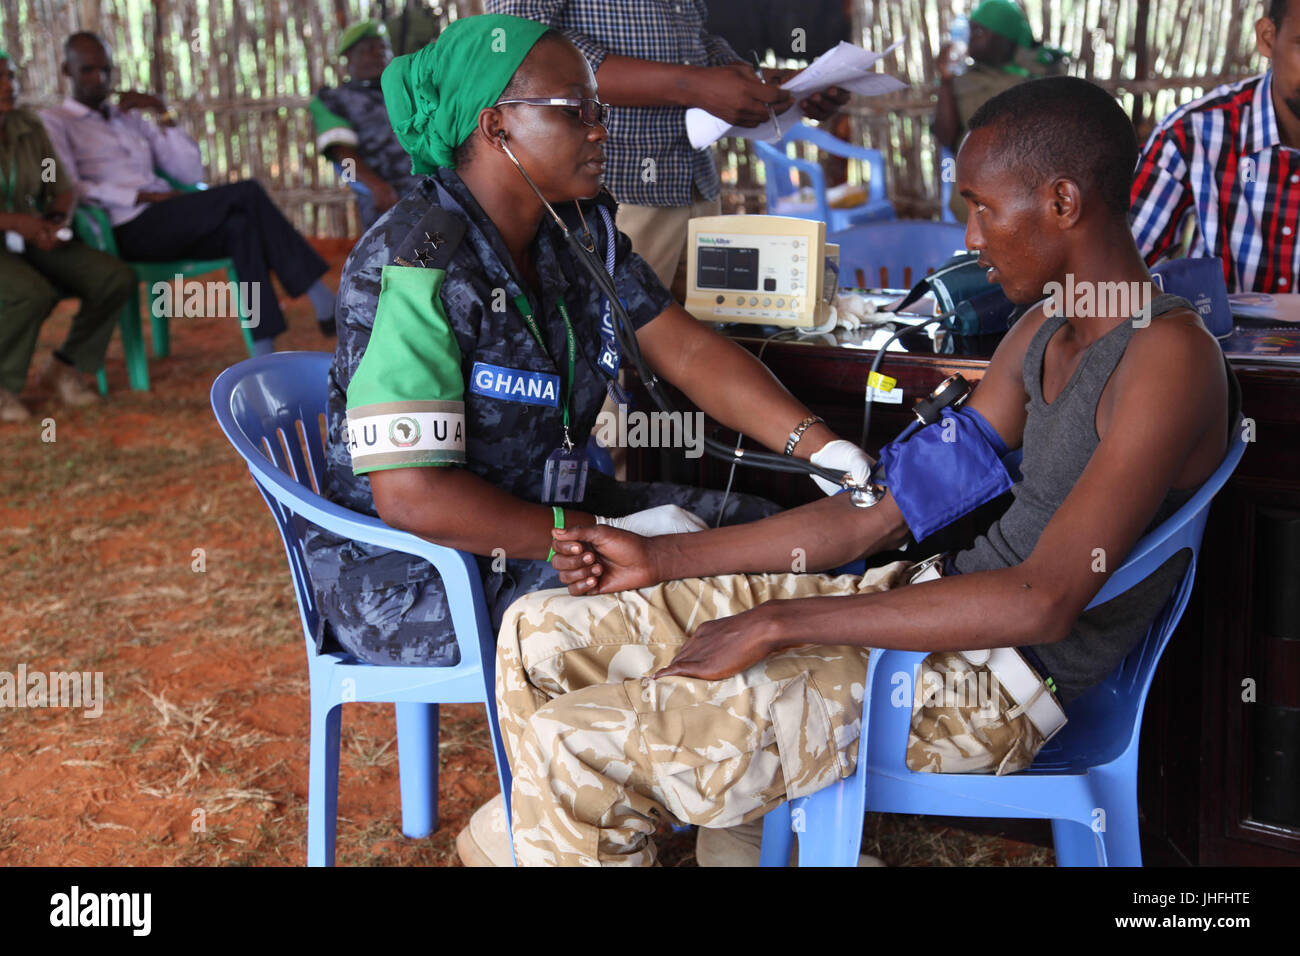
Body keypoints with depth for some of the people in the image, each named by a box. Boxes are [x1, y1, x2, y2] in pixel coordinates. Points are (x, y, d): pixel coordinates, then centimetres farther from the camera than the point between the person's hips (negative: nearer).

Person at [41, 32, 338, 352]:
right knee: (246, 193, -21)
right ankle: (319, 295, -19)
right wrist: (144, 196, -14)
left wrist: (163, 111, 9)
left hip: (173, 224, 6)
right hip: (129, 231, -6)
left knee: (241, 226, -29)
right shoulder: (53, 122, 11)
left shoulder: (131, 118, 28)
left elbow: (192, 172, 20)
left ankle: (264, 350, -39)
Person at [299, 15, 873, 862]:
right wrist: (605, 538, -27)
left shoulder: (581, 228, 2)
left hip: (542, 511, 9)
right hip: (413, 570, -9)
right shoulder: (417, 266, -24)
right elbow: (411, 493, -29)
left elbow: (687, 349, 2)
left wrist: (819, 444, -13)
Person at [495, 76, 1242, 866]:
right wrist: (660, 558, 9)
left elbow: (1044, 601, -26)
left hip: (981, 692, -9)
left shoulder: (1170, 356, -17)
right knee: (542, 635, 6)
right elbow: (875, 517, 13)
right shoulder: (1042, 333, 12)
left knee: (573, 745, -18)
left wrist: (779, 622, -22)